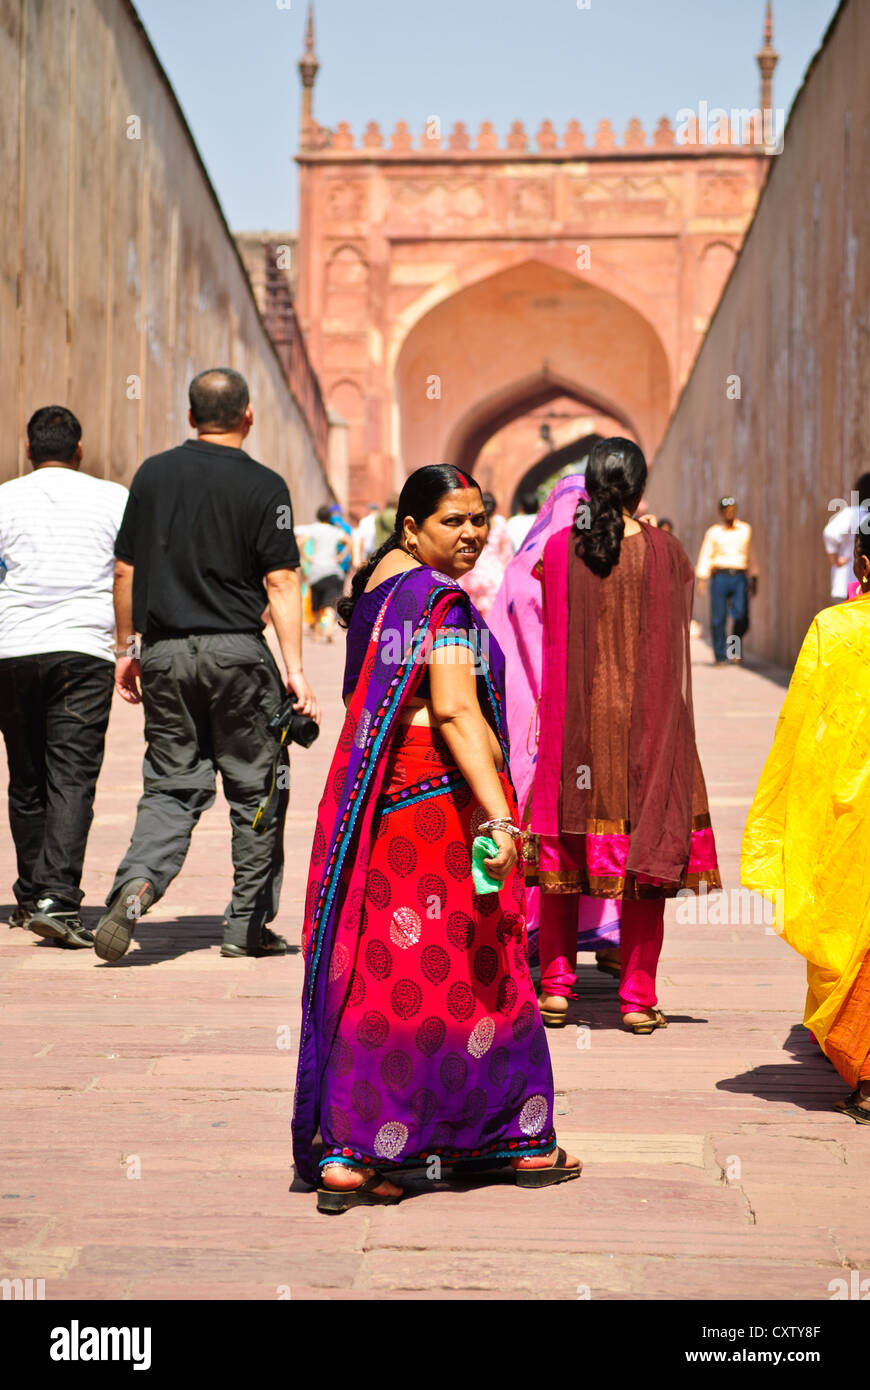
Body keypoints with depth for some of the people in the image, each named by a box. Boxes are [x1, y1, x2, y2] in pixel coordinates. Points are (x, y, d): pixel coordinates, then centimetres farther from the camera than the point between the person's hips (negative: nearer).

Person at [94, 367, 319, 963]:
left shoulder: (153, 474, 6)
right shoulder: (264, 486, -5)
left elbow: (126, 569, 9)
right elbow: (280, 582, -10)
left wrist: (126, 649, 18)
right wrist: (295, 668, -11)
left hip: (164, 651, 3)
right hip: (236, 651, -3)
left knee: (172, 785, 10)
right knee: (256, 789, 9)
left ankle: (137, 882, -16)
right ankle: (248, 924, 13)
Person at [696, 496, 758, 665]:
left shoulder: (745, 530, 15)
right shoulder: (714, 532, 8)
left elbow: (750, 555, 21)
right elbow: (705, 557, 5)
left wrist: (753, 577, 18)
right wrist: (701, 580, -4)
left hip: (740, 577, 1)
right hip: (720, 576, -1)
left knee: (741, 616, -13)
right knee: (718, 619, -3)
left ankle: (736, 650, 9)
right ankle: (720, 656, 5)